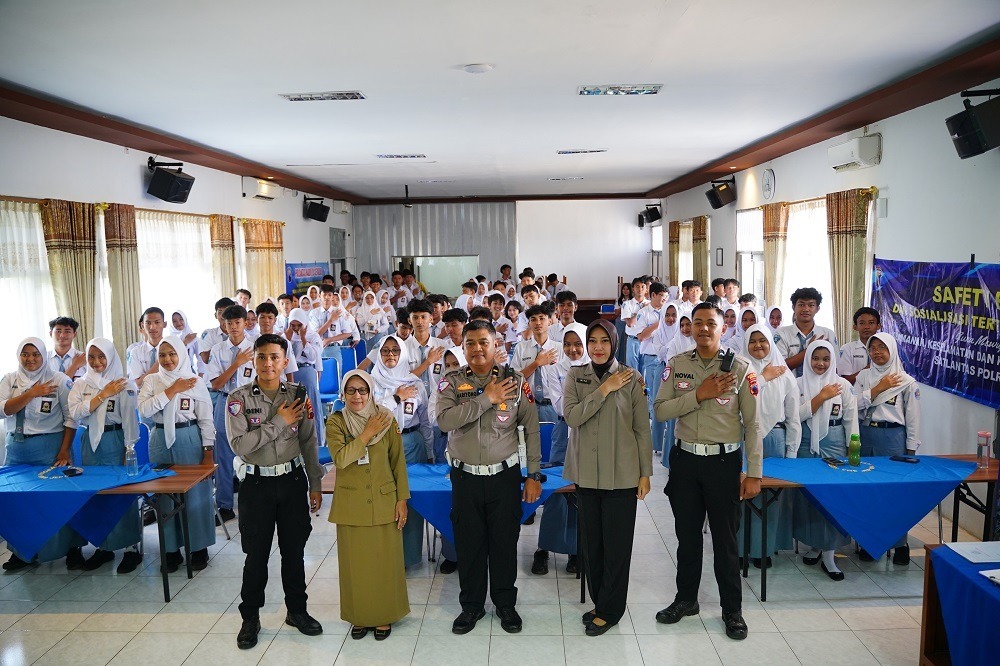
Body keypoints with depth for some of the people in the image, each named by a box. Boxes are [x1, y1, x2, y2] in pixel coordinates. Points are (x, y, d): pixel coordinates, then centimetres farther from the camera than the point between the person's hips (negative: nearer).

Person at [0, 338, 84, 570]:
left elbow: (70, 416, -5)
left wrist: (65, 450, -10)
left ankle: (72, 548, 9)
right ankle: (23, 550, 24)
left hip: (49, 446, -4)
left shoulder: (59, 380, -4)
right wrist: (31, 393, -16)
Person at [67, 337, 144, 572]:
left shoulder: (124, 385, -4)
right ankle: (103, 546, 23)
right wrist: (104, 394, -15)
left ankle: (132, 547, 10)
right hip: (91, 443, 4)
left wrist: (130, 449, -11)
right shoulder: (81, 385, 9)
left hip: (116, 442, -4)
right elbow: (76, 412, -8)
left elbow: (130, 420, -7)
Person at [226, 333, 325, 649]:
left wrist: (315, 485, 4)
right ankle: (250, 617, 26)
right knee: (256, 554, 8)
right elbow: (239, 445, -19)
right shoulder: (239, 399, -7)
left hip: (293, 480, 2)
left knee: (294, 550, 12)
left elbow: (309, 443, 4)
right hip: (257, 484, -2)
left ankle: (297, 610, 29)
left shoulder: (298, 396, 0)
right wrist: (279, 422, -19)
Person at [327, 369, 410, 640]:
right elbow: (340, 459, -19)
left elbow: (398, 462, 2)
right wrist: (368, 433, -19)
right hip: (351, 504, 0)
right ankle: (359, 616, 28)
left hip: (384, 502, 0)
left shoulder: (386, 420, -2)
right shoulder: (336, 422, -3)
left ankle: (384, 616, 25)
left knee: (385, 560, 7)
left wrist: (402, 499, -1)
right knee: (355, 562, 10)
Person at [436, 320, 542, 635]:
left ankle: (505, 604, 31)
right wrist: (487, 399, -19)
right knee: (469, 544, 11)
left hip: (505, 476, 0)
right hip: (466, 477, 0)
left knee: (505, 542, 10)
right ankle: (471, 606, 31)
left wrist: (534, 475, -1)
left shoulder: (515, 381, -2)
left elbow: (532, 429, 1)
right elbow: (444, 420, -20)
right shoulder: (451, 382, -2)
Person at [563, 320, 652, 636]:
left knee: (616, 543, 3)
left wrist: (645, 473, -1)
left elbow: (642, 428, 0)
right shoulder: (575, 376, 3)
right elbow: (571, 416, -12)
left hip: (621, 473, -2)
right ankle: (599, 600, 28)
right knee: (592, 540, 11)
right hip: (587, 472, 2)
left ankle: (608, 610, 18)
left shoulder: (631, 378, -3)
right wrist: (604, 389, -16)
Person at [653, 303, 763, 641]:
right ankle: (686, 599, 33)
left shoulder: (740, 368, -6)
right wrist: (700, 394, -18)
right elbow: (660, 410, -7)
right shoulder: (677, 365, 1)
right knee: (687, 534, 15)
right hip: (686, 460, 3)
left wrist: (753, 473, -7)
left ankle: (732, 610, 25)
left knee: (725, 538, 8)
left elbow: (753, 423, -5)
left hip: (724, 461, -2)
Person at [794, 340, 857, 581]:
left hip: (834, 445, -1)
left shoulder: (843, 385, 3)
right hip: (806, 445, 1)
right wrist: (821, 396, -12)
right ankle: (814, 544, 21)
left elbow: (851, 419, 4)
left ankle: (828, 554, 2)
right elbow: (798, 414, -6)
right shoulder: (799, 383, 3)